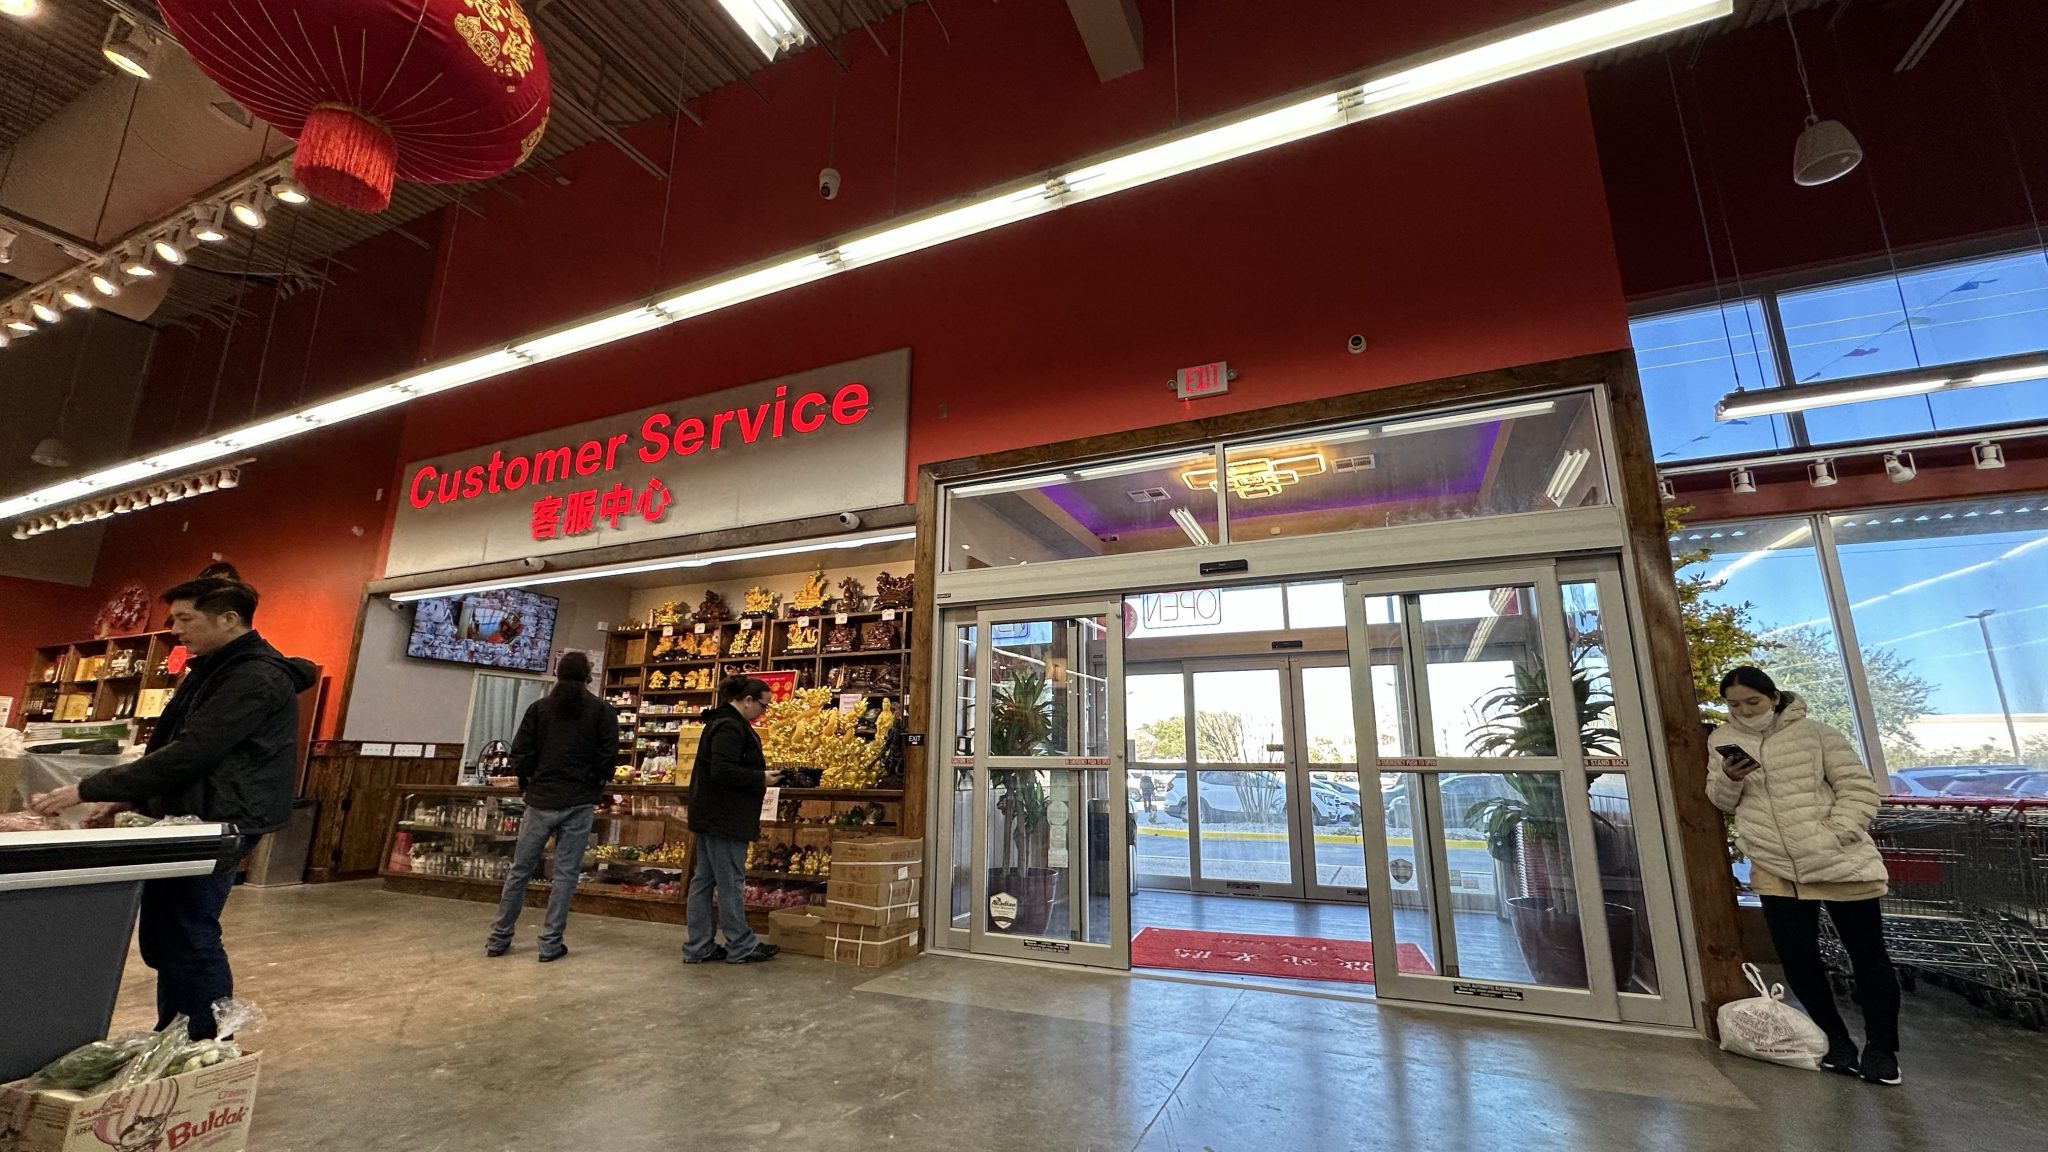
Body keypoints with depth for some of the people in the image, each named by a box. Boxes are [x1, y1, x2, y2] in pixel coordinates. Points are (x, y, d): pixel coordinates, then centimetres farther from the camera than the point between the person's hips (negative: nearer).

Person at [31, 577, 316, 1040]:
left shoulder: (257, 680, -19)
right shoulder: (211, 670, 16)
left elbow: (188, 755, -23)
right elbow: (164, 744, 22)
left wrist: (88, 789, -15)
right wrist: (123, 800, 10)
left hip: (218, 824, -10)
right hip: (184, 820, 10)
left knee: (190, 938, -4)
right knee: (160, 938, 16)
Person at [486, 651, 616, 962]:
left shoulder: (538, 708, 2)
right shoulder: (602, 711, -3)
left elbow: (520, 755, 0)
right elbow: (608, 758, -6)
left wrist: (528, 785, 17)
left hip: (541, 800, 2)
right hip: (579, 803, -2)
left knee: (520, 870, 13)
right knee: (566, 873, 4)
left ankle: (499, 939, 22)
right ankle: (551, 943, 8)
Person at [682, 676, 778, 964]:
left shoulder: (722, 722, 15)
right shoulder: (731, 727, -18)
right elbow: (722, 771, -26)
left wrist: (759, 771, 13)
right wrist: (761, 778, -18)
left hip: (711, 817, 11)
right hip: (725, 818, -11)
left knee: (703, 880, 13)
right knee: (731, 882, 0)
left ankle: (698, 947, 21)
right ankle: (740, 947, 11)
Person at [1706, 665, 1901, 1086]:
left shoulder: (1814, 734, -5)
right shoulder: (1723, 739, 4)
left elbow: (1859, 788, -4)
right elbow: (1722, 802, 8)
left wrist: (1835, 836, -15)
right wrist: (1729, 778, -14)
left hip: (1841, 863, -2)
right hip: (1775, 869, 3)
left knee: (1868, 954, 8)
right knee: (1796, 956, 6)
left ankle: (1881, 1048, 23)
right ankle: (1837, 1040, 25)